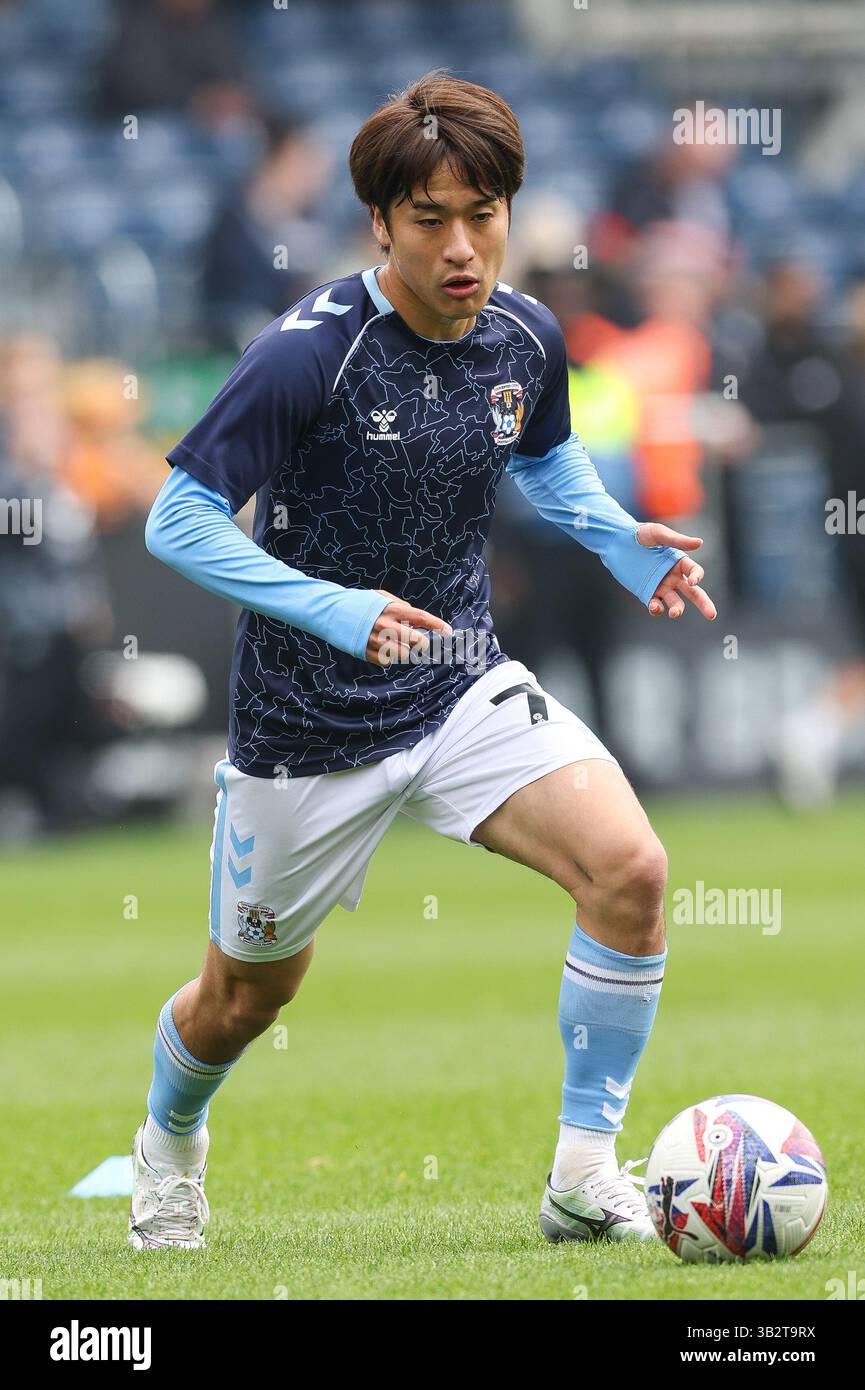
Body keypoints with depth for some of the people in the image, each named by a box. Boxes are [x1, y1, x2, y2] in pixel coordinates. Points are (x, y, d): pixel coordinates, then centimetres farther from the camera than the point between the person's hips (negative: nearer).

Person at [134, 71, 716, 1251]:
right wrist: (333, 609, -32)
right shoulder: (309, 355, -23)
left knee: (629, 867, -21)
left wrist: (619, 539, -2)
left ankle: (585, 1176, -8)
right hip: (310, 722, -4)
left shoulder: (526, 337, -5)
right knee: (250, 993, 14)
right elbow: (179, 521, -20)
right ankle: (170, 1145, 49)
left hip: (465, 689, 4)